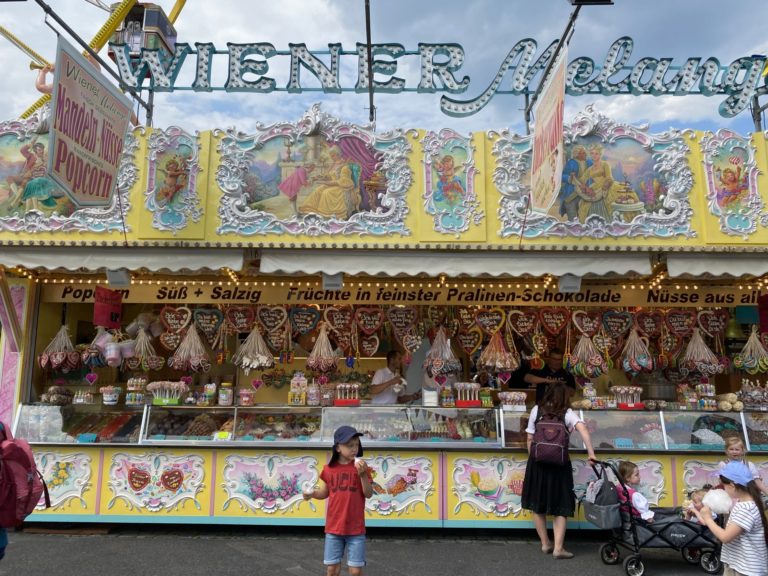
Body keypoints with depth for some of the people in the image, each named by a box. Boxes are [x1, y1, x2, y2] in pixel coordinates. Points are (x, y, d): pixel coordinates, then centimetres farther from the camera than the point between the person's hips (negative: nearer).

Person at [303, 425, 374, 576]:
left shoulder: (361, 467, -5)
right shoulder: (329, 468, -1)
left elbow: (369, 494, -9)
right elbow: (325, 492, 8)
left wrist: (363, 474, -23)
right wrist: (312, 494, -11)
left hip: (355, 529, -2)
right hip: (333, 527, 2)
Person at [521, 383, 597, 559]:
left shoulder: (536, 410, 4)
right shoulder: (567, 413, 0)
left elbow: (530, 439, 3)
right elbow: (583, 428, -18)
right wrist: (591, 453, -17)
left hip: (537, 463, 1)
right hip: (559, 464, -1)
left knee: (538, 505, 15)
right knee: (560, 507, 11)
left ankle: (545, 543, 24)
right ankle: (558, 548, 8)